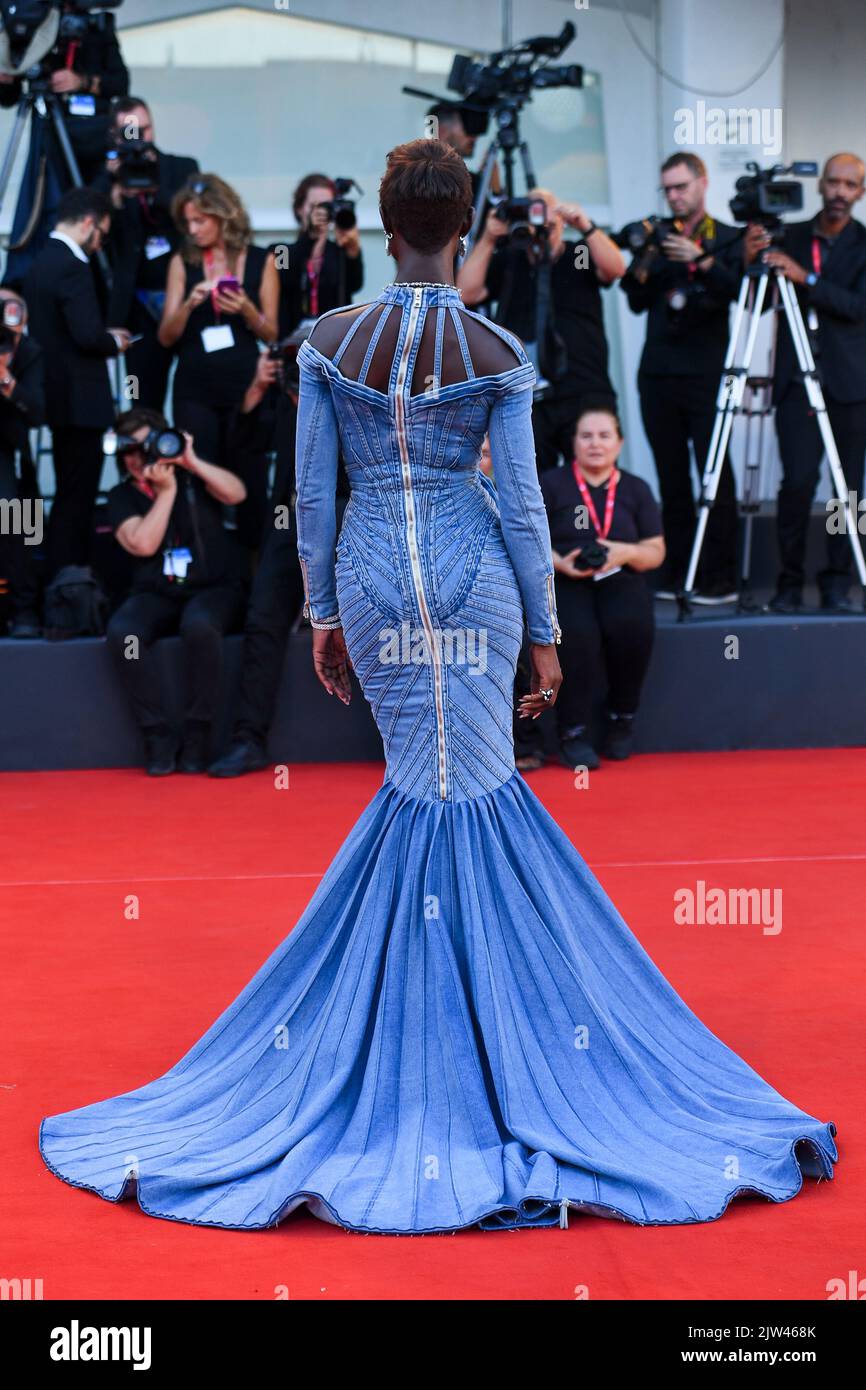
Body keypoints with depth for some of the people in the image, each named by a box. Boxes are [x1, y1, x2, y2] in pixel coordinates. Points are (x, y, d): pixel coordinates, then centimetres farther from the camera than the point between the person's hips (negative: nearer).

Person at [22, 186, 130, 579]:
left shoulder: (42, 262, 11)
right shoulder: (72, 267, -17)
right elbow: (88, 336, -23)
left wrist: (104, 335, 13)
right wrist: (114, 342, -4)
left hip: (58, 396, 10)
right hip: (79, 400, -10)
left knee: (71, 493, 18)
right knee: (76, 498, -5)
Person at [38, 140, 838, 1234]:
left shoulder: (329, 343, -4)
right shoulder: (498, 353, -8)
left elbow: (312, 494, -1)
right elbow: (521, 503, -6)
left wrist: (324, 616, 10)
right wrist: (546, 636, 2)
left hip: (372, 579, 2)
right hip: (475, 577, -1)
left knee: (417, 778, 15)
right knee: (478, 783, 6)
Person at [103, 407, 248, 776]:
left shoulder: (193, 477, 6)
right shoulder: (121, 497, 7)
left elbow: (236, 494, -14)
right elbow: (143, 545, -10)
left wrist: (192, 462, -21)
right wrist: (166, 490, -11)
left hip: (214, 590, -2)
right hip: (157, 597, 2)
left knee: (199, 625, -38)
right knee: (121, 631, -31)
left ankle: (197, 734, -24)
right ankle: (157, 734, -23)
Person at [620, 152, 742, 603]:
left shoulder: (727, 239, 5)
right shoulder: (657, 237, 15)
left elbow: (738, 291, -10)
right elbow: (636, 303, 9)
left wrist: (702, 261, -23)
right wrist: (642, 264, -8)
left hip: (705, 374, -4)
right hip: (658, 374, 4)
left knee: (715, 475, -7)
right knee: (671, 477, 4)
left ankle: (719, 578, -5)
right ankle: (676, 574, 8)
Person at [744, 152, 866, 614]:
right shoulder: (789, 235, 9)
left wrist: (805, 278, -20)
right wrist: (751, 261, -13)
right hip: (797, 380, 1)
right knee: (798, 480, -10)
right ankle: (789, 583, 0)